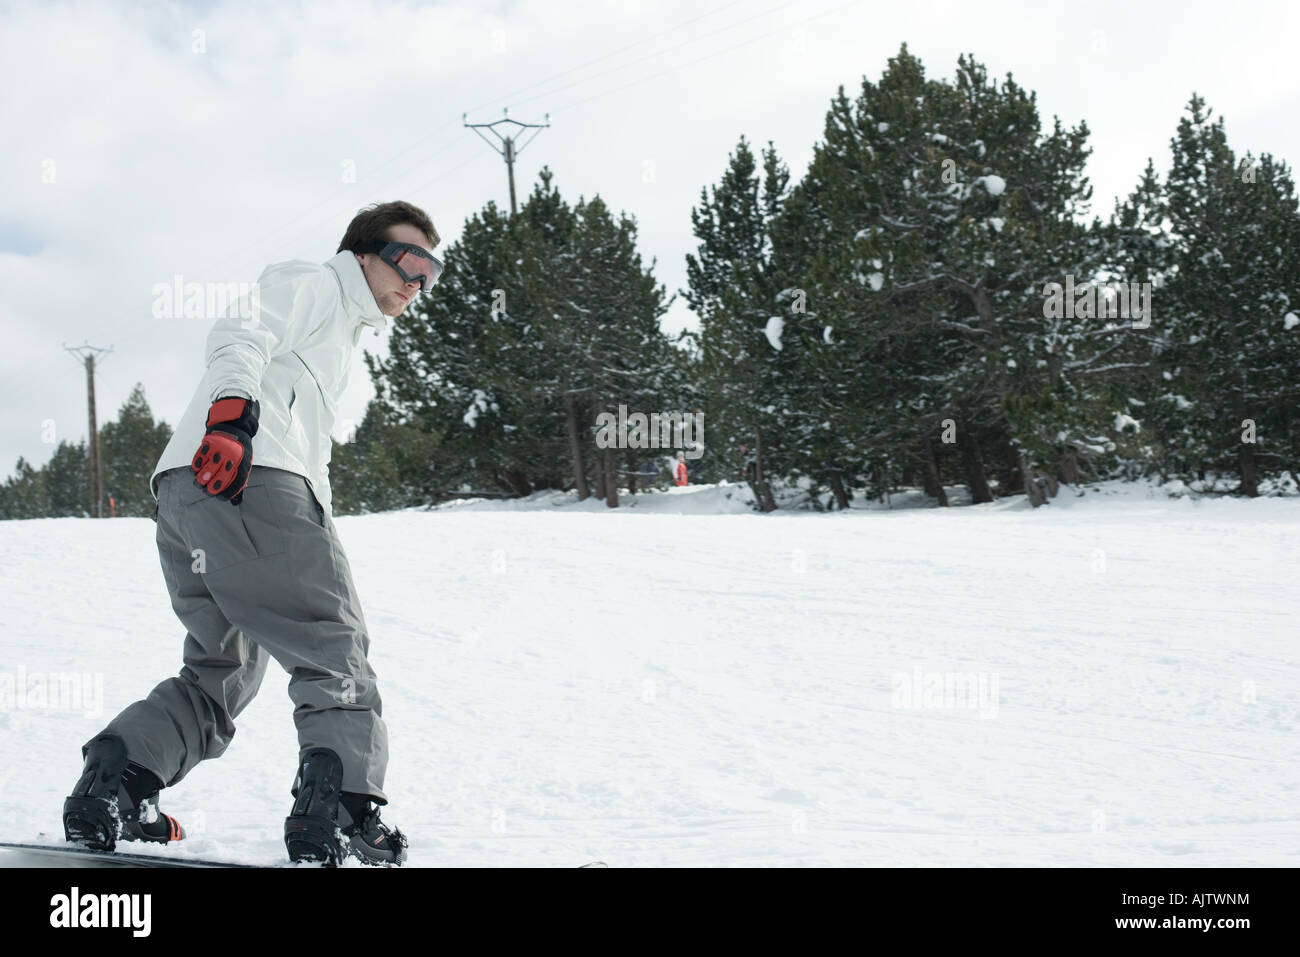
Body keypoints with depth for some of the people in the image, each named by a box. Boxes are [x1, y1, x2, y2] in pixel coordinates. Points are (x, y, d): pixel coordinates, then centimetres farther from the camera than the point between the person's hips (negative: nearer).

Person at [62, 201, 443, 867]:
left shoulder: (343, 333, 39)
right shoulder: (313, 284, 9)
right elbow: (242, 337, -11)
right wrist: (233, 413, -29)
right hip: (248, 475, -10)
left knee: (222, 673, 14)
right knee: (334, 647, -11)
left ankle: (110, 785, 2)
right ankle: (338, 812, -23)